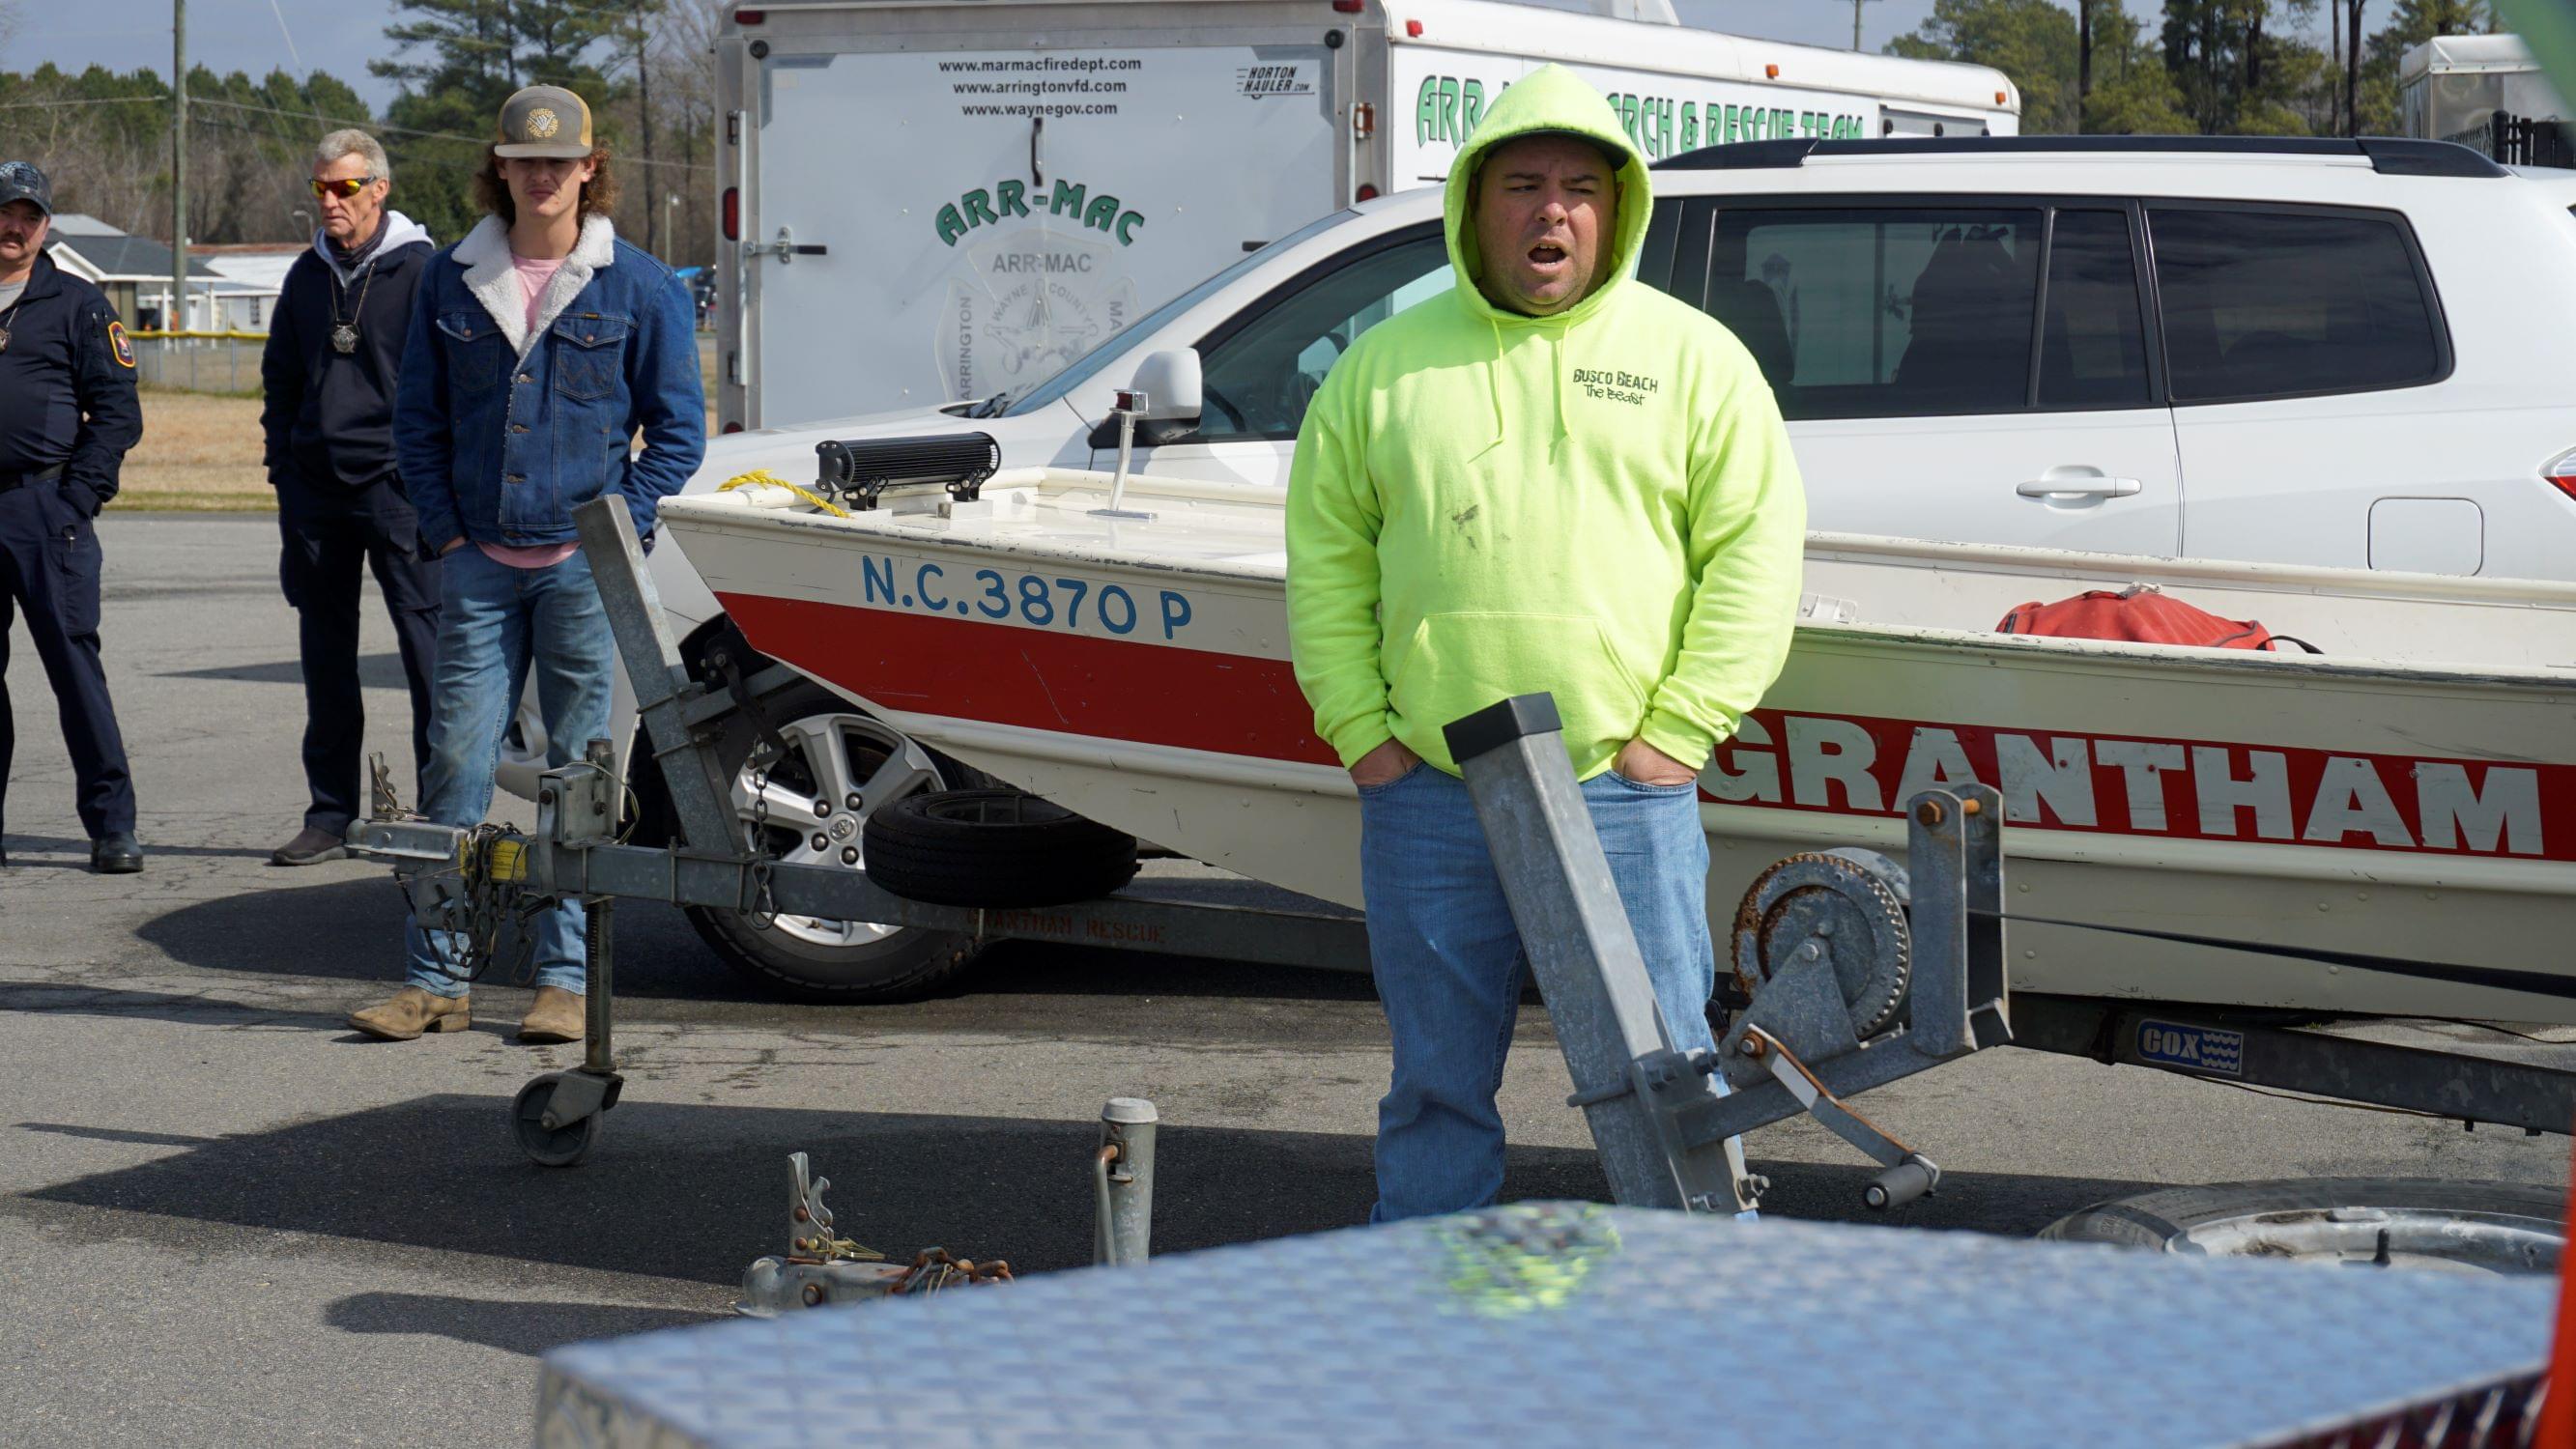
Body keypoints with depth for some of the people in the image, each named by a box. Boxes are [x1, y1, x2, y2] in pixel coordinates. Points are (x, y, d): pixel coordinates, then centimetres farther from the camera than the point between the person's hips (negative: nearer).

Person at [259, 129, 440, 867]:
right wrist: (282, 458, 11)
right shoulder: (308, 274, 13)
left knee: (427, 649, -4)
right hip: (314, 489, 6)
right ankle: (330, 815, 16)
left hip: (396, 483, -6)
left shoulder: (422, 271, -4)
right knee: (325, 657, 9)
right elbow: (279, 375, 22)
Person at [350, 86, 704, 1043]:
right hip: (479, 564, 2)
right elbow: (417, 418, 14)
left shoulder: (639, 287, 2)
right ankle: (436, 980, 5)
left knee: (581, 769, 2)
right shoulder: (451, 282, 9)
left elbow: (678, 429, 3)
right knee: (456, 759, 0)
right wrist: (444, 529, 3)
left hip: (585, 567, -2)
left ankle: (565, 980, 9)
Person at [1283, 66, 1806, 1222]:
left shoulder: (1692, 357, 4)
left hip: (1625, 790, -2)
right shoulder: (1385, 365, 9)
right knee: (1437, 1081, 12)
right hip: (1424, 795, 2)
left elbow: (1756, 549, 0)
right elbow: (1325, 553, 11)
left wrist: (1675, 733, -7)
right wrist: (1359, 730, 1)